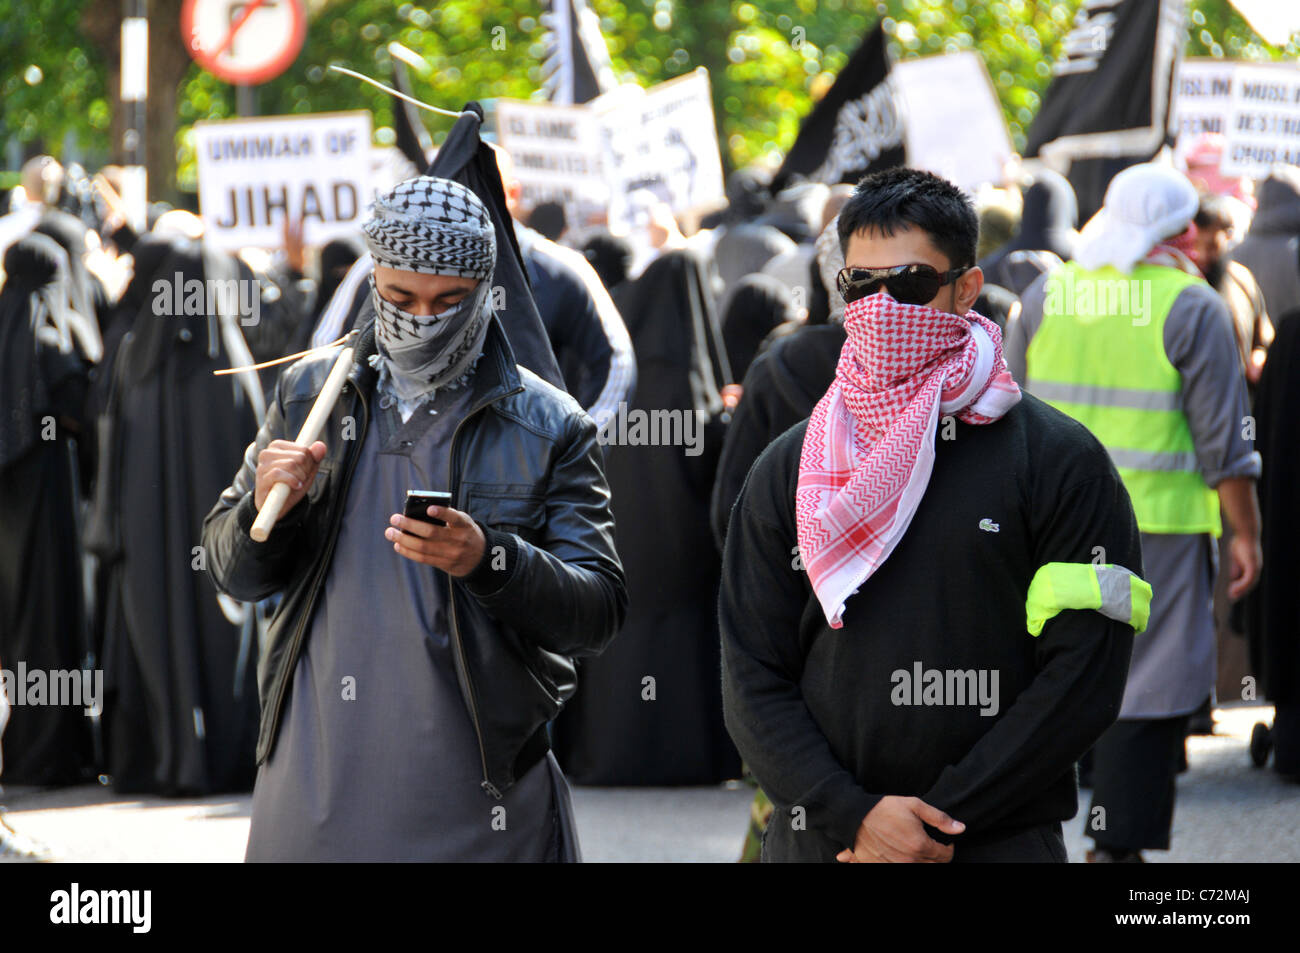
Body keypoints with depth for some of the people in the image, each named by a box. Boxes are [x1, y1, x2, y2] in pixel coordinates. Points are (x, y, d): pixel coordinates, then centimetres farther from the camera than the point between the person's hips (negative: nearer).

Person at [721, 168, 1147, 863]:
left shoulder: (1059, 461, -2)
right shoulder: (788, 468, 8)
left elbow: (1084, 677, -8)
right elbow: (752, 680, 3)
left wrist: (939, 821, -14)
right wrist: (854, 813, -12)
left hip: (1000, 841, -2)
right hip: (813, 841, 2)